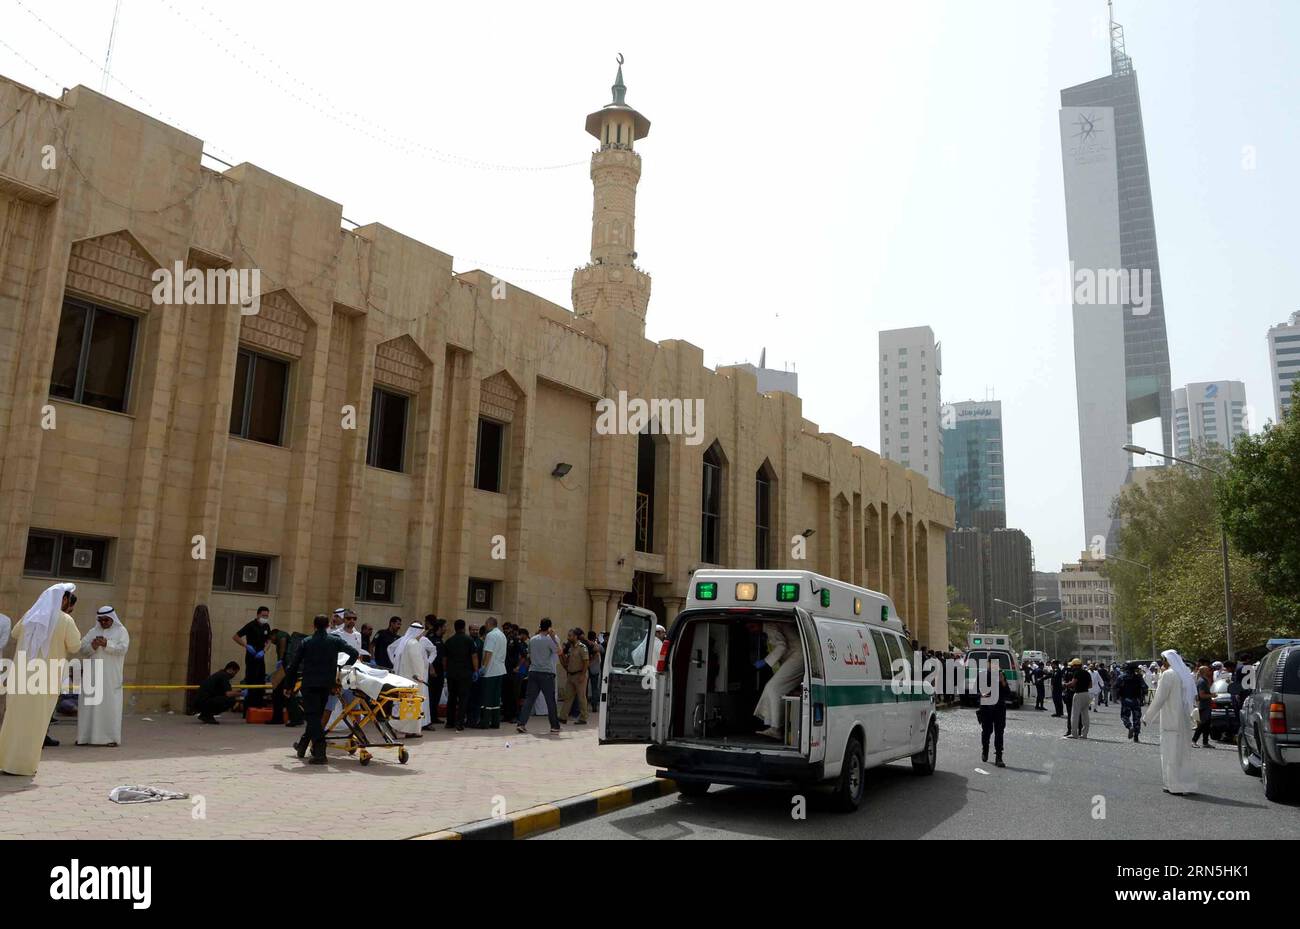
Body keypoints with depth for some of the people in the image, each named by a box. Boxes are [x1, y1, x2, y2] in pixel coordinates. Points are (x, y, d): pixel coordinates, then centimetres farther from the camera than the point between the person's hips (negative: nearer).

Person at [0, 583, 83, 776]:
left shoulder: (30, 615, 6)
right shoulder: (66, 620, -10)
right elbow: (75, 646, -6)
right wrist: (75, 633, 10)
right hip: (47, 675, -4)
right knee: (35, 719, 3)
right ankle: (24, 763, 6)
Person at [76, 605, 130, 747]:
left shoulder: (121, 631, 6)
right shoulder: (93, 631, 15)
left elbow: (123, 648, -8)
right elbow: (82, 648, 6)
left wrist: (107, 644, -19)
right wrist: (92, 646, -14)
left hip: (111, 677, -3)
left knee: (110, 704, -4)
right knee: (88, 704, 1)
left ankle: (111, 737, 0)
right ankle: (86, 736, 8)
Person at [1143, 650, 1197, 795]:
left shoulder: (1168, 675, -15)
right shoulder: (1186, 674, 9)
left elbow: (1159, 699, -15)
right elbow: (1193, 698, 15)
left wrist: (1147, 717, -7)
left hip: (1171, 721, -8)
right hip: (1184, 720, 8)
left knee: (1171, 752, -1)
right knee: (1184, 751, 14)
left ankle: (1175, 786, 1)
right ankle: (1187, 784, 19)